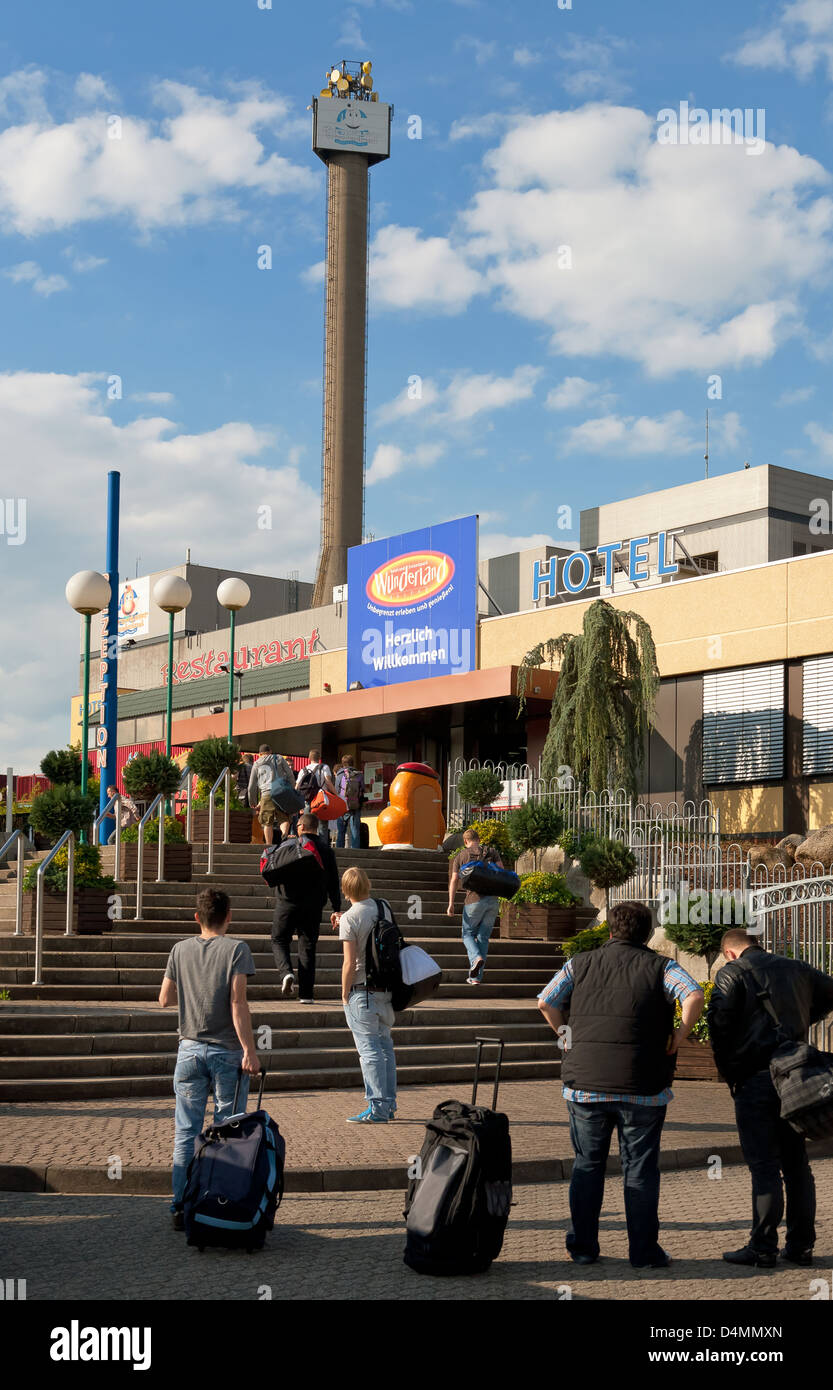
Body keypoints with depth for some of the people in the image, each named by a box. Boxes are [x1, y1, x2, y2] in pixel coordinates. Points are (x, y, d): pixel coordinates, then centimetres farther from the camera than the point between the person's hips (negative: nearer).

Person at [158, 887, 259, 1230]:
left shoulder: (181, 950, 5)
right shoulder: (236, 949, -7)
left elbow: (165, 999, 11)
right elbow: (237, 1002, -15)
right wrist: (249, 1050, -14)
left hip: (190, 1050, 3)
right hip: (226, 1051, -3)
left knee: (186, 1133, 8)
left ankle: (181, 1207, 8)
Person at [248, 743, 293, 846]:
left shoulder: (256, 764, 21)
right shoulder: (279, 759, 17)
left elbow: (252, 787, 22)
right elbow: (290, 776, 9)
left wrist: (253, 803, 31)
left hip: (266, 795, 1)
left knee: (267, 823, 5)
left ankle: (269, 846, -2)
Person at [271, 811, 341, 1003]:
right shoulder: (326, 849, 4)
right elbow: (334, 882, 5)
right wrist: (336, 909, 8)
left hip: (288, 901, -3)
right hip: (314, 906, 3)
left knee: (279, 940, 13)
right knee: (308, 947, 7)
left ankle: (286, 972, -14)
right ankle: (306, 993, 4)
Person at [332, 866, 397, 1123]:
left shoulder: (349, 918, -13)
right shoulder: (383, 907, 5)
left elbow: (350, 962, -16)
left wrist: (344, 994, -5)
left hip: (362, 990, -7)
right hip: (386, 987, 7)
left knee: (369, 1049, -3)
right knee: (384, 1045, 14)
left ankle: (377, 1109, -2)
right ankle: (389, 1105, 20)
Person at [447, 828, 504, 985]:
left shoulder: (460, 856, 8)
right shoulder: (491, 852, 12)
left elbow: (454, 880, 1)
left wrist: (451, 904, 0)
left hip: (474, 899, -2)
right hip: (493, 899, 3)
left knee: (468, 933, 13)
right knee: (483, 937, 10)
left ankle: (476, 958, -18)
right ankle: (476, 977, 8)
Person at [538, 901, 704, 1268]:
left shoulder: (579, 965, 8)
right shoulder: (661, 967, 2)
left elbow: (545, 1001, 2)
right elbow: (695, 997, -13)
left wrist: (566, 1035, 15)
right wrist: (679, 1037, -3)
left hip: (585, 1083, 2)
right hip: (643, 1087, -2)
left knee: (587, 1165, 12)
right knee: (640, 1168, 6)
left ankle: (582, 1246, 16)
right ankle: (644, 1250, 10)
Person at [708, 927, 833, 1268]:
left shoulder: (732, 972, -3)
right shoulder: (796, 969, 15)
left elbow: (719, 1018, -15)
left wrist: (726, 1069, -4)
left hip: (754, 1077, -5)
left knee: (764, 1166, -2)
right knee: (796, 1164, 12)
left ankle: (763, 1248, 0)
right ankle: (801, 1246, 16)